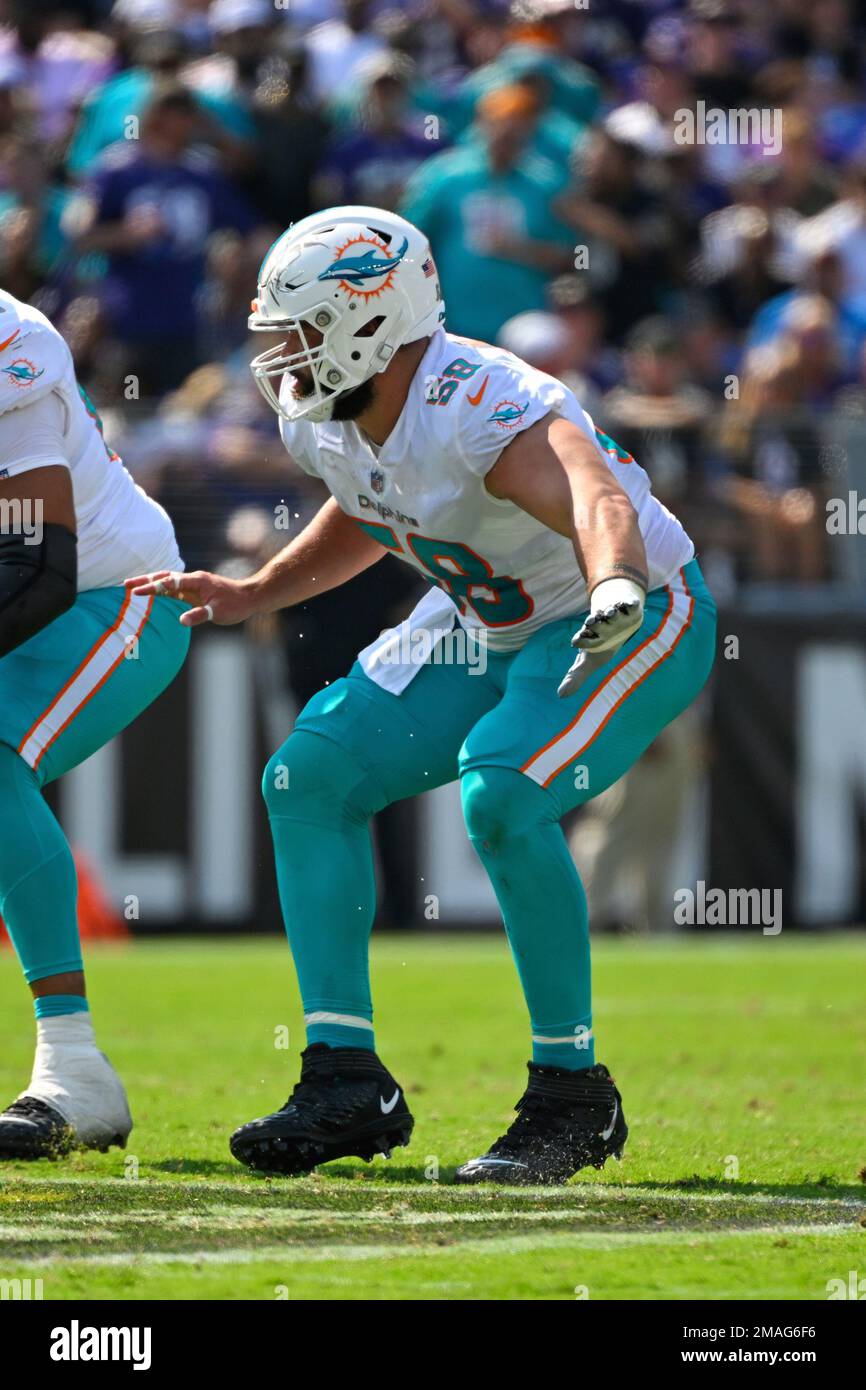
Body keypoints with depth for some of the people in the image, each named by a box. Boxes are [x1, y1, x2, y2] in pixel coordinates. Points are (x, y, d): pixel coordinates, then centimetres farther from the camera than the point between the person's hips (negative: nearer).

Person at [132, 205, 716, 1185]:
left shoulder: (484, 413, -33)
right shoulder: (319, 421, -6)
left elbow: (599, 501, -54)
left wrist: (615, 591, -74)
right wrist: (255, 595, 9)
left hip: (637, 617, -9)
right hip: (492, 623, 9)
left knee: (501, 797, -31)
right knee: (310, 775, -1)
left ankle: (574, 1093, -16)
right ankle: (347, 1082, 3)